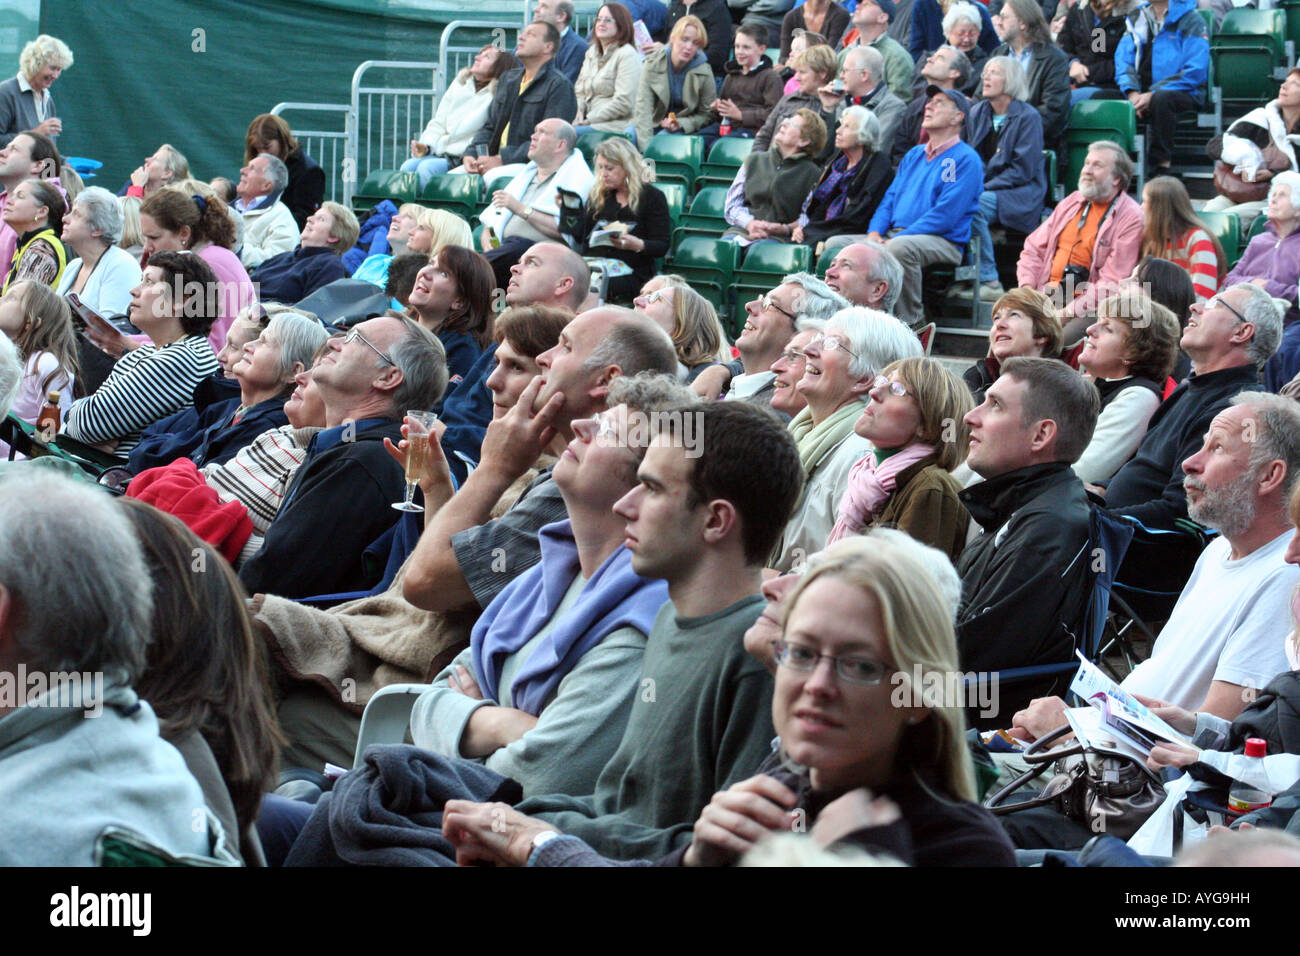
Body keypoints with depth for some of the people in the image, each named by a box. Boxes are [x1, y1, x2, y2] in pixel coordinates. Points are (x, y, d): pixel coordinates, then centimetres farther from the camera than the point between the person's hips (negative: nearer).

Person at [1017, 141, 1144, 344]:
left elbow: (1112, 285, -12)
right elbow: (1034, 249, 19)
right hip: (1048, 294, 6)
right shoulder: (1072, 202, 17)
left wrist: (1067, 313, -19)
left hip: (1089, 304, -6)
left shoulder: (1130, 218, -5)